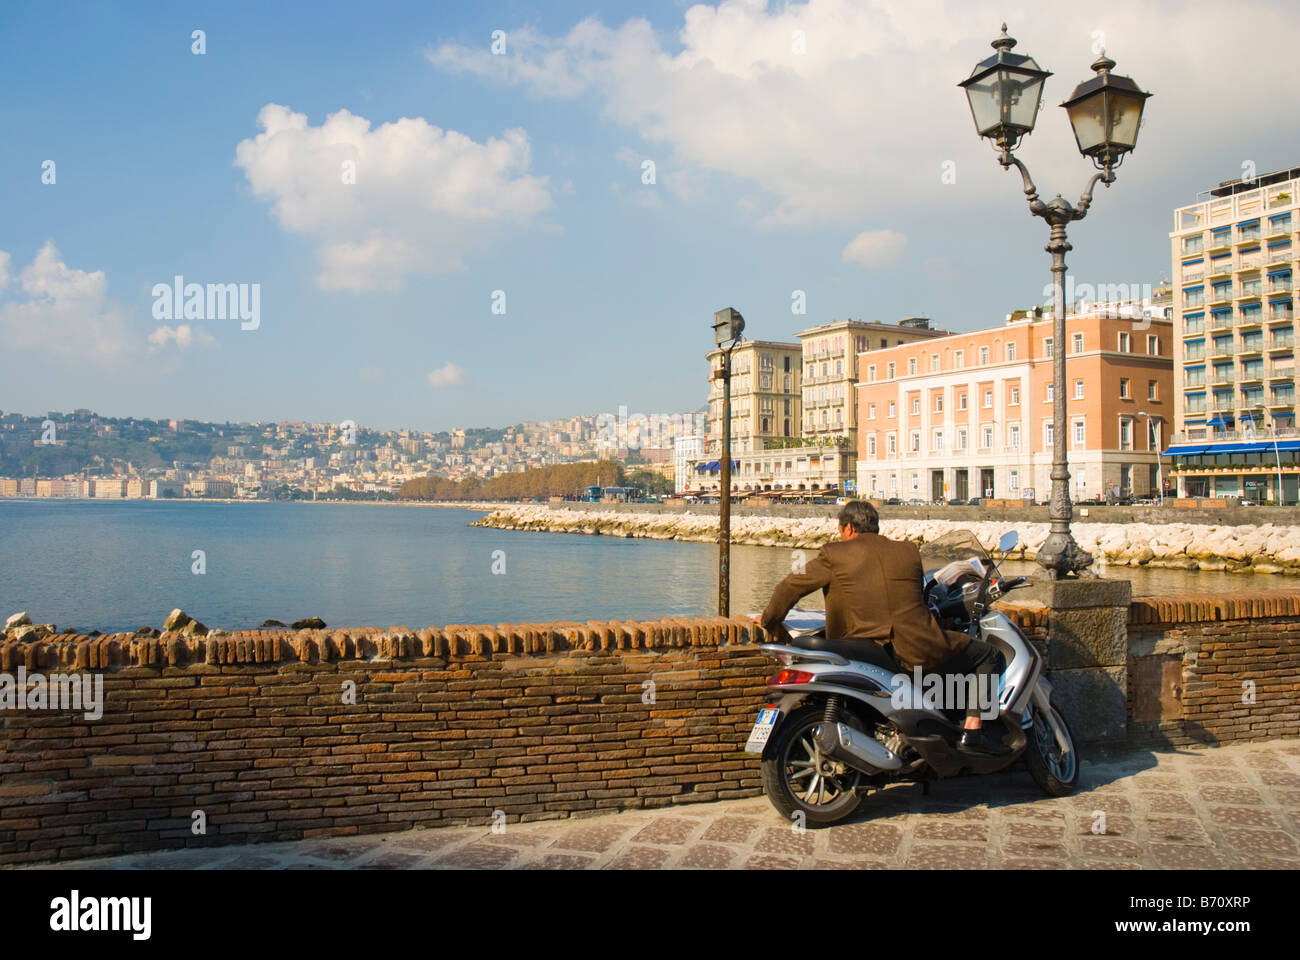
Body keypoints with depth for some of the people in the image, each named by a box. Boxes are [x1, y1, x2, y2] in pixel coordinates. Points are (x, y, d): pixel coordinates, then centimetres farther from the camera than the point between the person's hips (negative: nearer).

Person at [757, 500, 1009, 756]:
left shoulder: (834, 555, 5)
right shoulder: (908, 550, 14)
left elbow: (790, 588, 7)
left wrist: (770, 619, 24)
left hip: (866, 654, 0)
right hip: (919, 650, 1)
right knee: (989, 655, 20)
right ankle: (973, 730, 9)